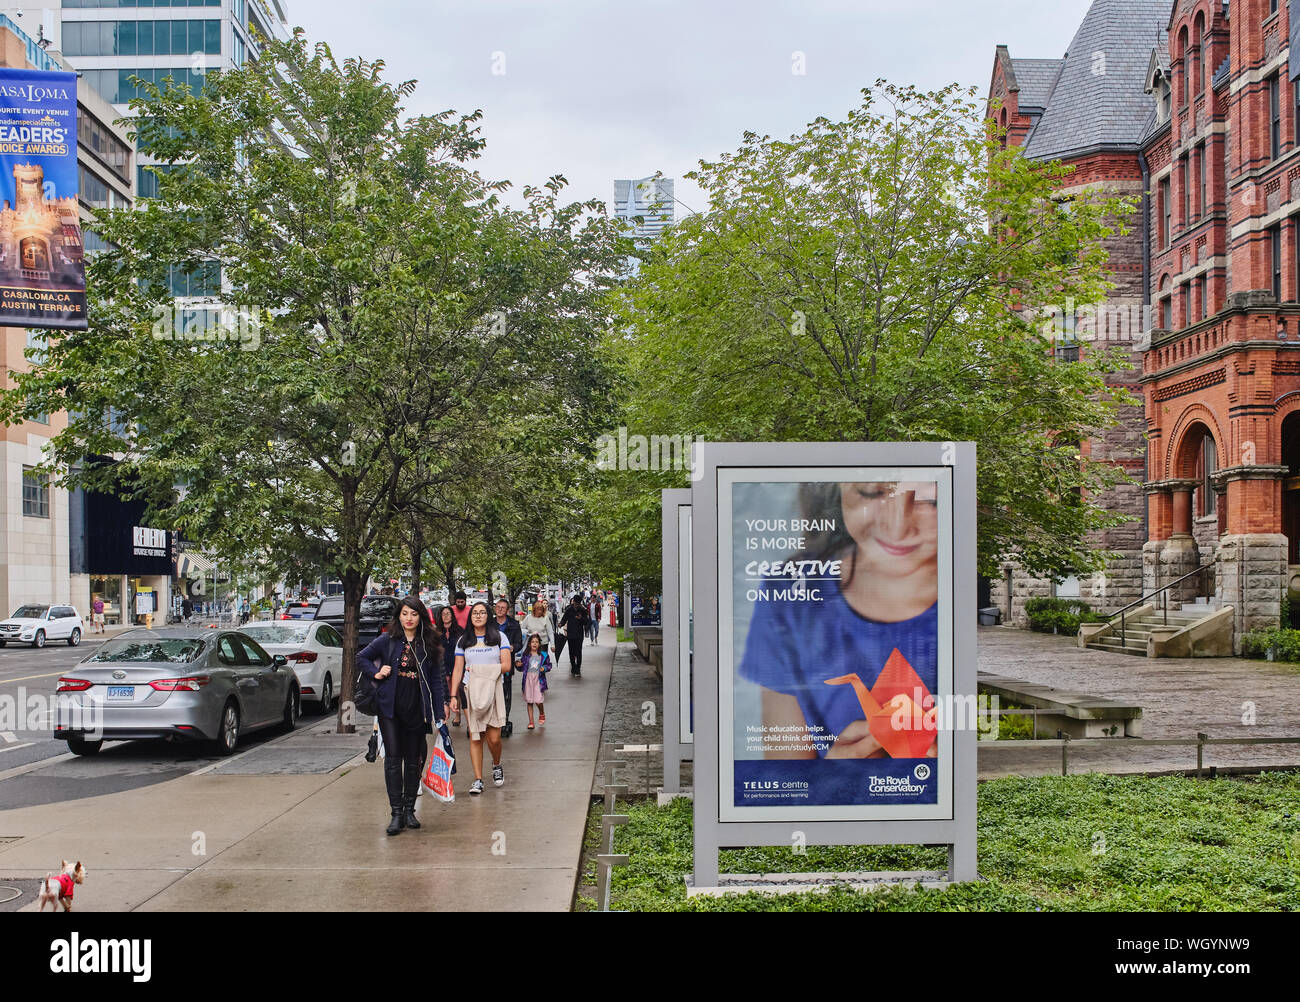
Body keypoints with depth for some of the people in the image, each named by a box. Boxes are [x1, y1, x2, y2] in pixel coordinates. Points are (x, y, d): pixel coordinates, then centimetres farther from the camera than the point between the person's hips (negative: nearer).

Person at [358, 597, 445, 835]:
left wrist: (437, 711, 2)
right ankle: (397, 813, -1)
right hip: (391, 708, -1)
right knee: (393, 758, -3)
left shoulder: (429, 645, 3)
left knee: (413, 759, 8)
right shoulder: (387, 640, 0)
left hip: (416, 710, 1)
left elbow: (436, 680, 6)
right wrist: (376, 673, -3)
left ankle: (409, 810, 18)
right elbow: (362, 657, 14)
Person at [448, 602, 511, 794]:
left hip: (493, 690, -1)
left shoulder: (499, 637, 5)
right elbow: (458, 670, 7)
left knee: (494, 738, -4)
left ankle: (496, 765, 26)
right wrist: (453, 696, -2)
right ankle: (478, 780, 3)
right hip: (470, 692, 1)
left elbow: (506, 666, -3)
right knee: (475, 737, -2)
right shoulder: (463, 641, 10)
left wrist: (478, 669, -8)